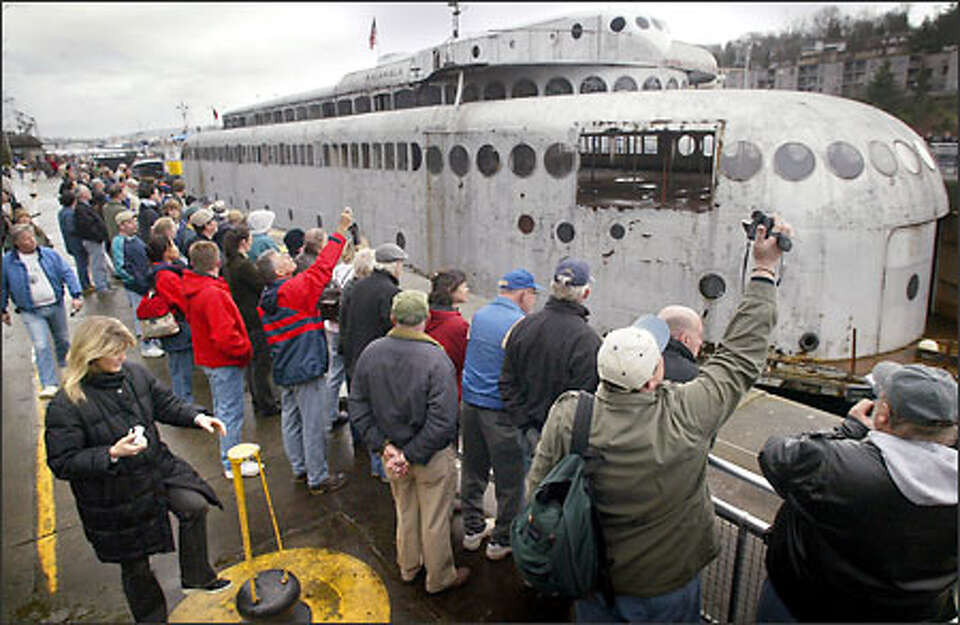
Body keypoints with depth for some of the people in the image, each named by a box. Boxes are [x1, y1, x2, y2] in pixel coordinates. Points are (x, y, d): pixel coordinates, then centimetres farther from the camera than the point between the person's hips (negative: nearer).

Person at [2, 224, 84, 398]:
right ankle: (49, 385, -9)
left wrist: (76, 295, -13)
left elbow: (67, 274, -1)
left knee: (63, 340, 17)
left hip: (56, 306, 2)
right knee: (42, 346, -11)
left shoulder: (50, 254, -1)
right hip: (31, 313, -2)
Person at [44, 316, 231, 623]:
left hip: (157, 466, 4)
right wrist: (112, 454, -32)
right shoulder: (65, 406, -22)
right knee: (135, 563, 12)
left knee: (195, 505, -14)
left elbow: (165, 403, 6)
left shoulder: (134, 373, -7)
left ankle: (197, 575, 11)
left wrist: (196, 416, -10)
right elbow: (62, 463, -19)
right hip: (114, 497, -4)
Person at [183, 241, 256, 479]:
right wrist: (245, 350, -12)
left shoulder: (194, 290, 5)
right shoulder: (213, 294, -25)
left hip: (209, 359, 10)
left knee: (223, 410, 22)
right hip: (225, 363, -10)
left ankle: (230, 454, 36)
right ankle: (232, 464, 12)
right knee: (232, 413, 1)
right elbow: (224, 336, -29)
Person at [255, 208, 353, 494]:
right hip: (307, 369, -9)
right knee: (314, 424, 1)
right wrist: (340, 231, -11)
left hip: (283, 370, 9)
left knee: (290, 419, 17)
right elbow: (323, 266, -16)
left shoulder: (265, 300, 6)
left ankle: (300, 468, 32)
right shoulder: (296, 289, -19)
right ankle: (318, 478, 11)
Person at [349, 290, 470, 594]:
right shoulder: (436, 359, -25)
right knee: (435, 520, 15)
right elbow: (443, 420, -27)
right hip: (432, 456, -5)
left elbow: (358, 407, -6)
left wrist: (384, 444, -7)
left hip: (392, 451, 5)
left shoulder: (371, 353, -10)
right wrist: (413, 454, -18)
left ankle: (408, 568, 46)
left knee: (405, 512, 26)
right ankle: (439, 578, 35)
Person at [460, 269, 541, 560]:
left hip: (470, 405, 7)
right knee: (510, 479, 9)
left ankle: (472, 530, 33)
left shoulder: (478, 315, 5)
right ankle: (502, 541, 22)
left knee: (473, 471, 19)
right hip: (502, 412, -7)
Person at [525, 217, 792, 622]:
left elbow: (539, 493, -13)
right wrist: (764, 270, -7)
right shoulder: (687, 416, -28)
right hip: (669, 582, -1)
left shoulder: (567, 415, -24)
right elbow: (741, 356, -15)